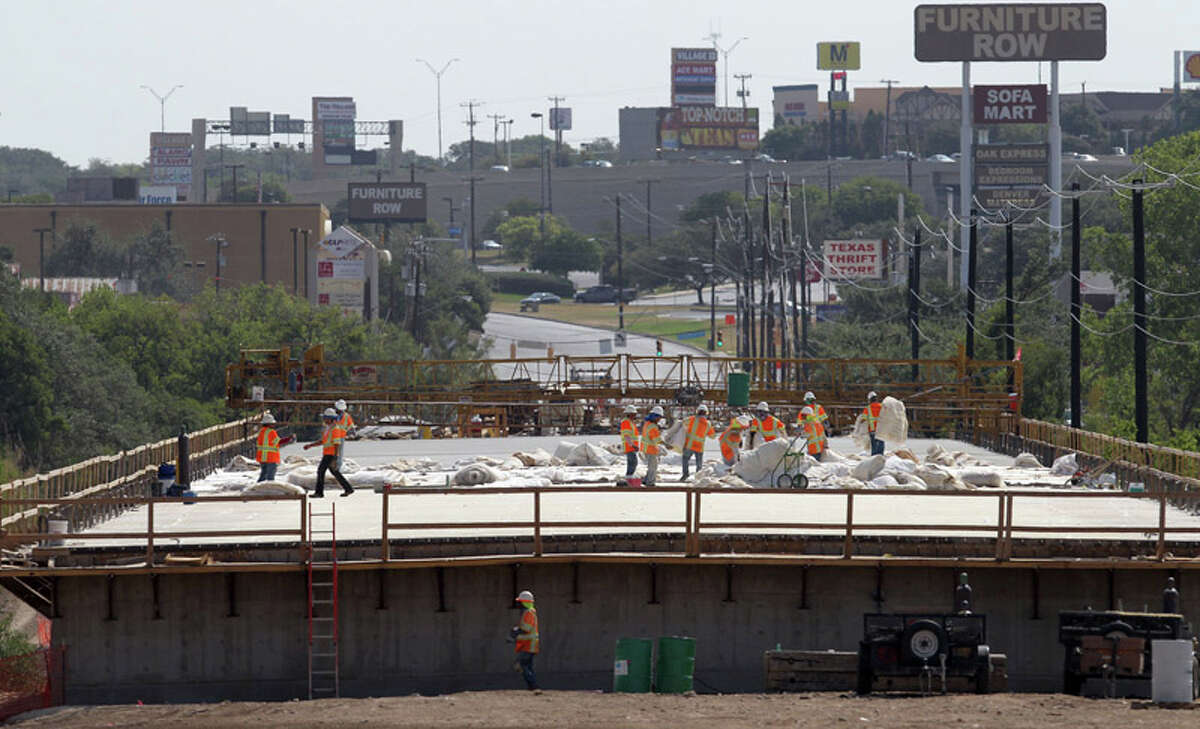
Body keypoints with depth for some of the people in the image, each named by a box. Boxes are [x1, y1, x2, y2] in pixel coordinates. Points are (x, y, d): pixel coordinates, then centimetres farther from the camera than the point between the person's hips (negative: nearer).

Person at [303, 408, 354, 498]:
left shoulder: (335, 429, -17)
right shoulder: (328, 428, 15)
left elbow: (337, 444, -21)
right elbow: (322, 441, 20)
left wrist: (335, 459, -25)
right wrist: (310, 445, 12)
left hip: (331, 454, -10)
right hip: (327, 454, 10)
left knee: (321, 471, -10)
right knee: (335, 473, 17)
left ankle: (319, 492, -7)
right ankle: (348, 489, 23)